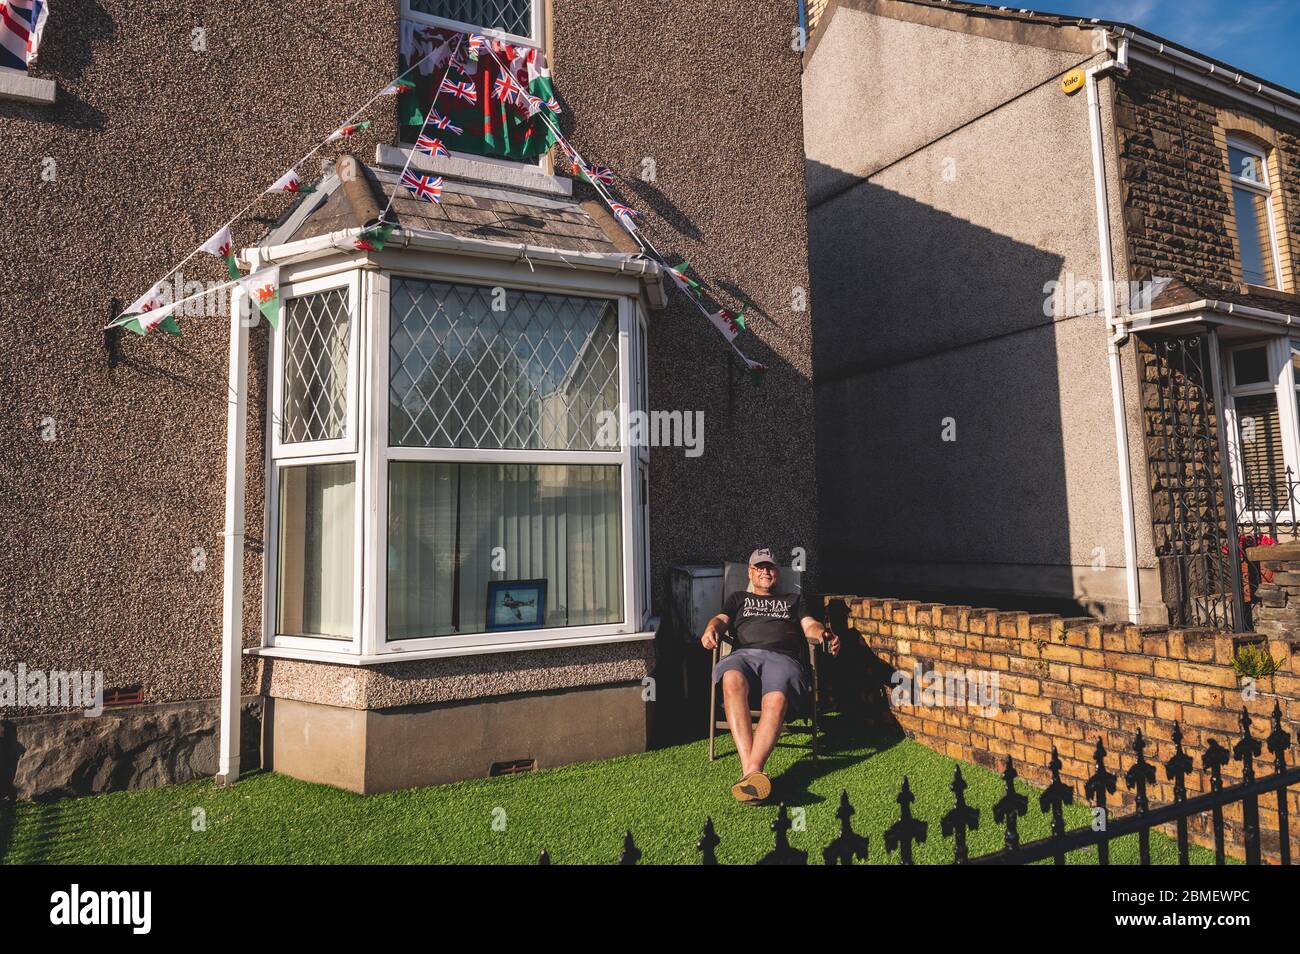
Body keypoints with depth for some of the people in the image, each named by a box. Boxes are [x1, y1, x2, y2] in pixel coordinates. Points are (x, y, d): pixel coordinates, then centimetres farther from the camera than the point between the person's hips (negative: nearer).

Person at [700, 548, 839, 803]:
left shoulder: (793, 599, 37)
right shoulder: (739, 598, 36)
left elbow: (809, 625, 20)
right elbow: (721, 619, 18)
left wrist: (823, 634, -6)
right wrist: (711, 629, -9)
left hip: (782, 656, 0)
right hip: (744, 653, 0)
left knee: (776, 700, -37)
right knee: (732, 680, -40)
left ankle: (751, 772, -48)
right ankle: (750, 769, -48)